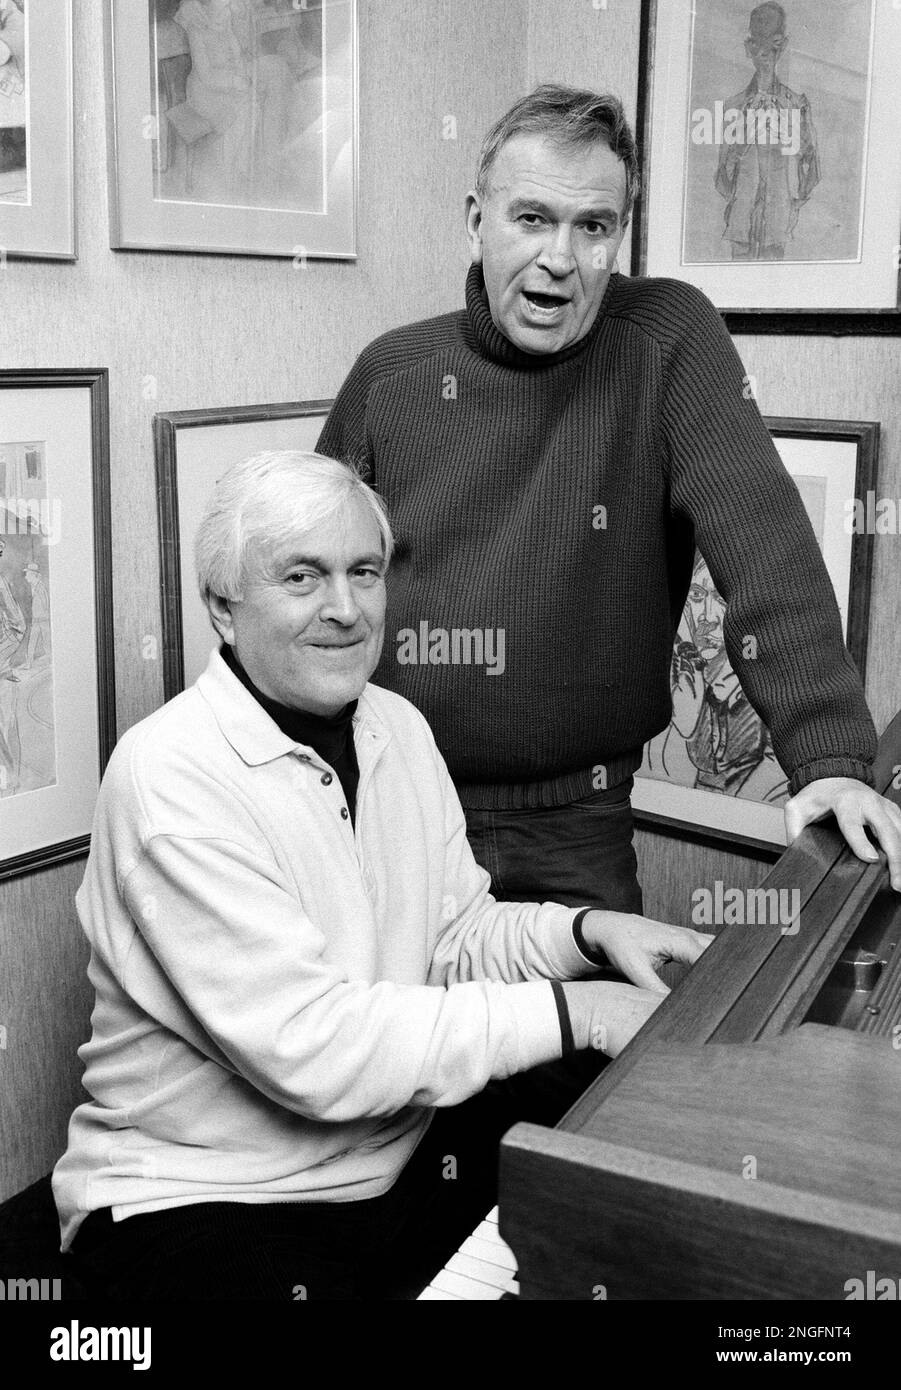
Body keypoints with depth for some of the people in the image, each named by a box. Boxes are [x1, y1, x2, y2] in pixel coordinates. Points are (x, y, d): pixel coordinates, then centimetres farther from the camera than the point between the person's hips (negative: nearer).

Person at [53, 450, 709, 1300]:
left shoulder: (398, 727, 5)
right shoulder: (170, 776, -21)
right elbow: (310, 1047, -25)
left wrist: (587, 932, -8)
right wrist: (569, 1012, -22)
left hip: (409, 1150, 7)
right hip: (198, 1198, -6)